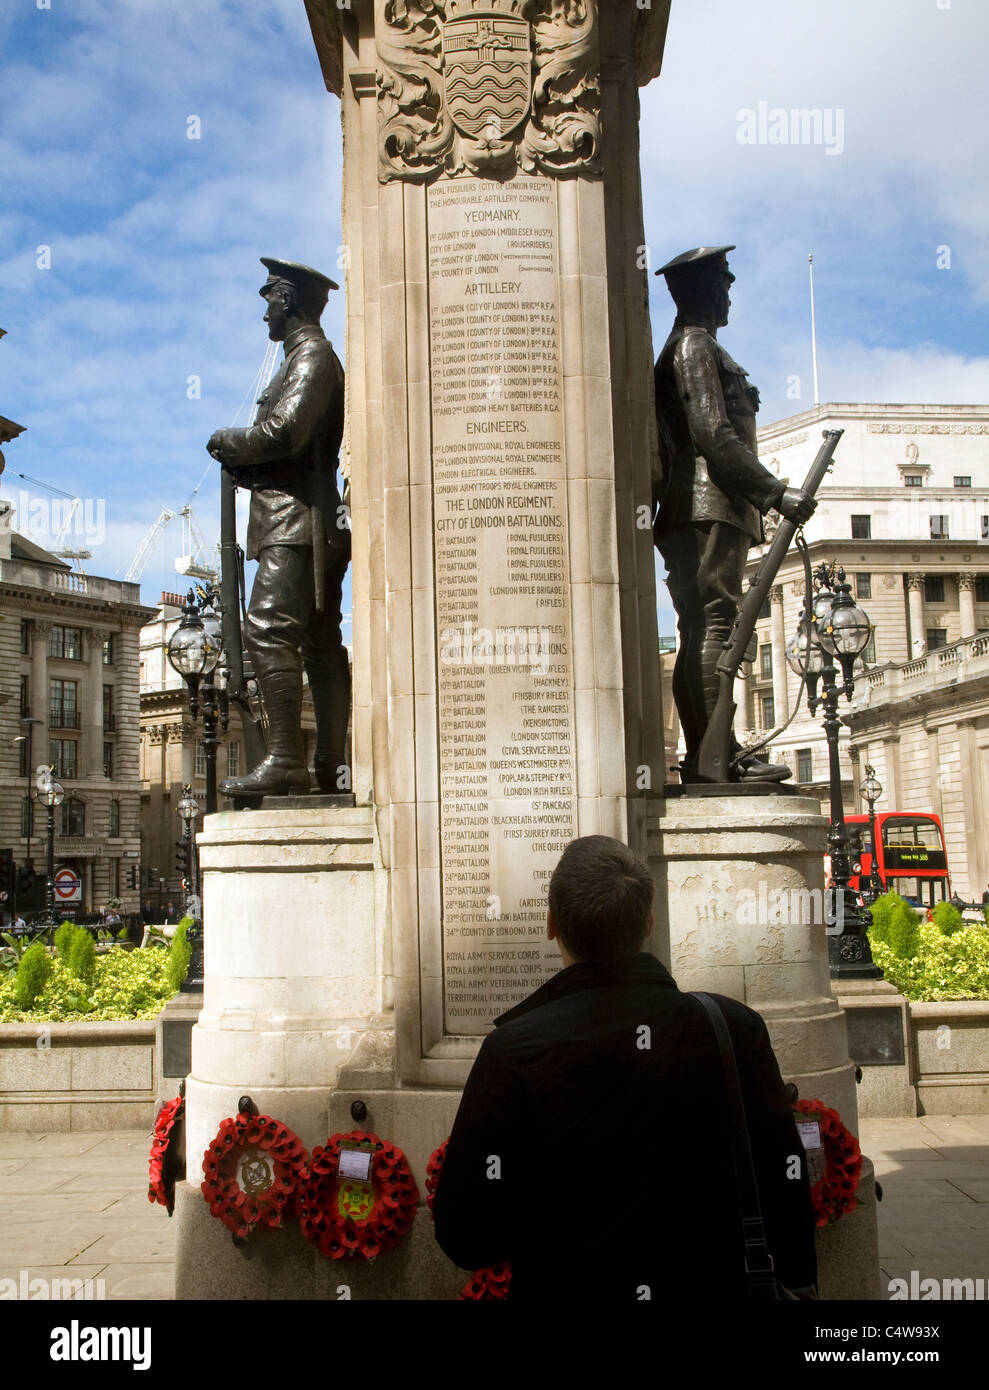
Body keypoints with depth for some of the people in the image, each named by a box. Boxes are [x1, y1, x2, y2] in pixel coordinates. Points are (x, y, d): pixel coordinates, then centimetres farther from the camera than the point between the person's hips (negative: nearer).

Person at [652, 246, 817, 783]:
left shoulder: (684, 347, 28)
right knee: (713, 624, -16)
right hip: (711, 505, -10)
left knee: (699, 633, 4)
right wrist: (775, 491, -17)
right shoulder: (696, 346, -2)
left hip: (687, 512, 10)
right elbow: (714, 436, -15)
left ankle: (700, 756, 4)